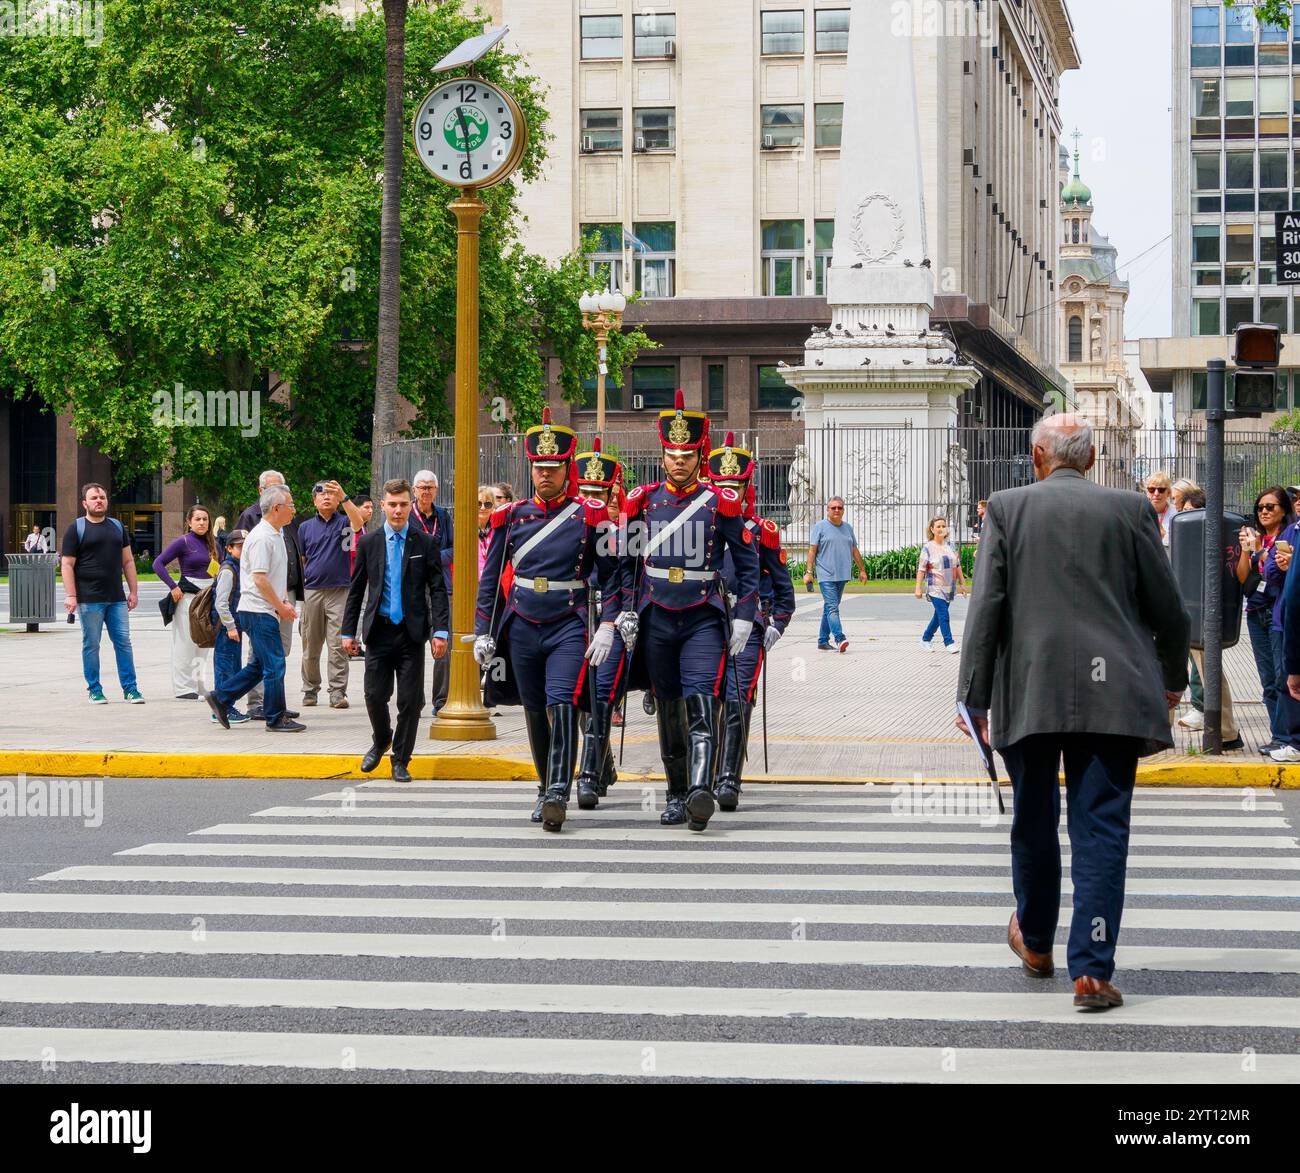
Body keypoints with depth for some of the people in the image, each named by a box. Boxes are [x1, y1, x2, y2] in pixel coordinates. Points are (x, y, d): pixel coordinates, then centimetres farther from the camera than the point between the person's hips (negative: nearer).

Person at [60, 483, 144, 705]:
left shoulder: (117, 527, 15)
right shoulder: (76, 529, 1)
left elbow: (128, 561, 17)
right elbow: (67, 565, -3)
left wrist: (133, 591, 10)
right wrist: (71, 596, -11)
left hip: (117, 599, 4)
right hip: (89, 601, -4)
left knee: (123, 642, 1)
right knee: (91, 645, 1)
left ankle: (130, 689, 6)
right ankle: (94, 690, 9)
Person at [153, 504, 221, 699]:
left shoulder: (212, 542, 10)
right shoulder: (183, 542, -8)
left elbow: (220, 566, 23)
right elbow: (158, 563, -11)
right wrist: (173, 587, -14)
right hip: (187, 597, -6)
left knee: (203, 644, 9)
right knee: (185, 643, -3)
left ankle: (197, 685, 17)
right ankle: (182, 688, 1)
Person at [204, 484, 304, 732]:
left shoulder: (276, 535, 16)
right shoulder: (261, 538, -17)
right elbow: (260, 579, -20)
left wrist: (285, 602, 13)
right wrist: (281, 607, -13)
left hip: (269, 609, 10)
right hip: (259, 611, -10)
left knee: (260, 665, 13)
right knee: (274, 665, -5)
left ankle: (220, 697, 19)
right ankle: (276, 718, 2)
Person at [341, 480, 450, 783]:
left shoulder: (425, 543, 2)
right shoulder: (369, 543, 6)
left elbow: (438, 589, 1)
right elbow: (356, 590, 11)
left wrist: (440, 631, -9)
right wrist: (349, 631, 6)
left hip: (412, 632, -1)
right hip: (379, 631, 1)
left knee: (410, 700, 0)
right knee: (375, 695, 0)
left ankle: (401, 761, 13)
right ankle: (381, 741, 28)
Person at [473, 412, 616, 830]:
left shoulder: (589, 516, -1)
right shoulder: (511, 516, 6)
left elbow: (610, 574, 0)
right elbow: (490, 577, 11)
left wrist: (607, 627, -9)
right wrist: (482, 633, 8)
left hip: (569, 627, -3)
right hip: (522, 630, 3)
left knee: (562, 705, -18)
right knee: (535, 713, 11)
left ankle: (559, 794, -20)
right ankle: (545, 789, 26)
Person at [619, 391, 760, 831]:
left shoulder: (720, 504, -1)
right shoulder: (643, 502, 6)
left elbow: (748, 563, 4)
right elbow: (627, 561, 14)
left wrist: (744, 617, -1)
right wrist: (626, 612, 5)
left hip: (705, 618, -3)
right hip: (657, 621, 3)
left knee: (700, 701, -18)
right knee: (668, 710, 8)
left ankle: (701, 790, -29)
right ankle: (676, 795, 18)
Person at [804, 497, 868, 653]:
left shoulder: (848, 528, 15)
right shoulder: (820, 527, -1)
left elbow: (854, 551, 22)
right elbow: (812, 550, -3)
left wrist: (862, 570, 21)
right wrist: (809, 572, -9)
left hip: (842, 576, 5)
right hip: (826, 576, -5)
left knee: (829, 608, 10)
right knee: (832, 607, -14)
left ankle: (823, 641, 15)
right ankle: (839, 639, -25)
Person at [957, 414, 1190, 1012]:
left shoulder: (1007, 508, 1)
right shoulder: (1130, 509, 3)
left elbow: (985, 607, -4)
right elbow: (1167, 606, 7)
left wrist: (973, 695, -1)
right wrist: (1173, 676, 24)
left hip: (1029, 694, 0)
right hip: (1111, 694, 0)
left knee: (1034, 822, 17)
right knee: (1101, 829, 0)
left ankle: (1035, 940, 34)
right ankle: (1092, 969, -7)